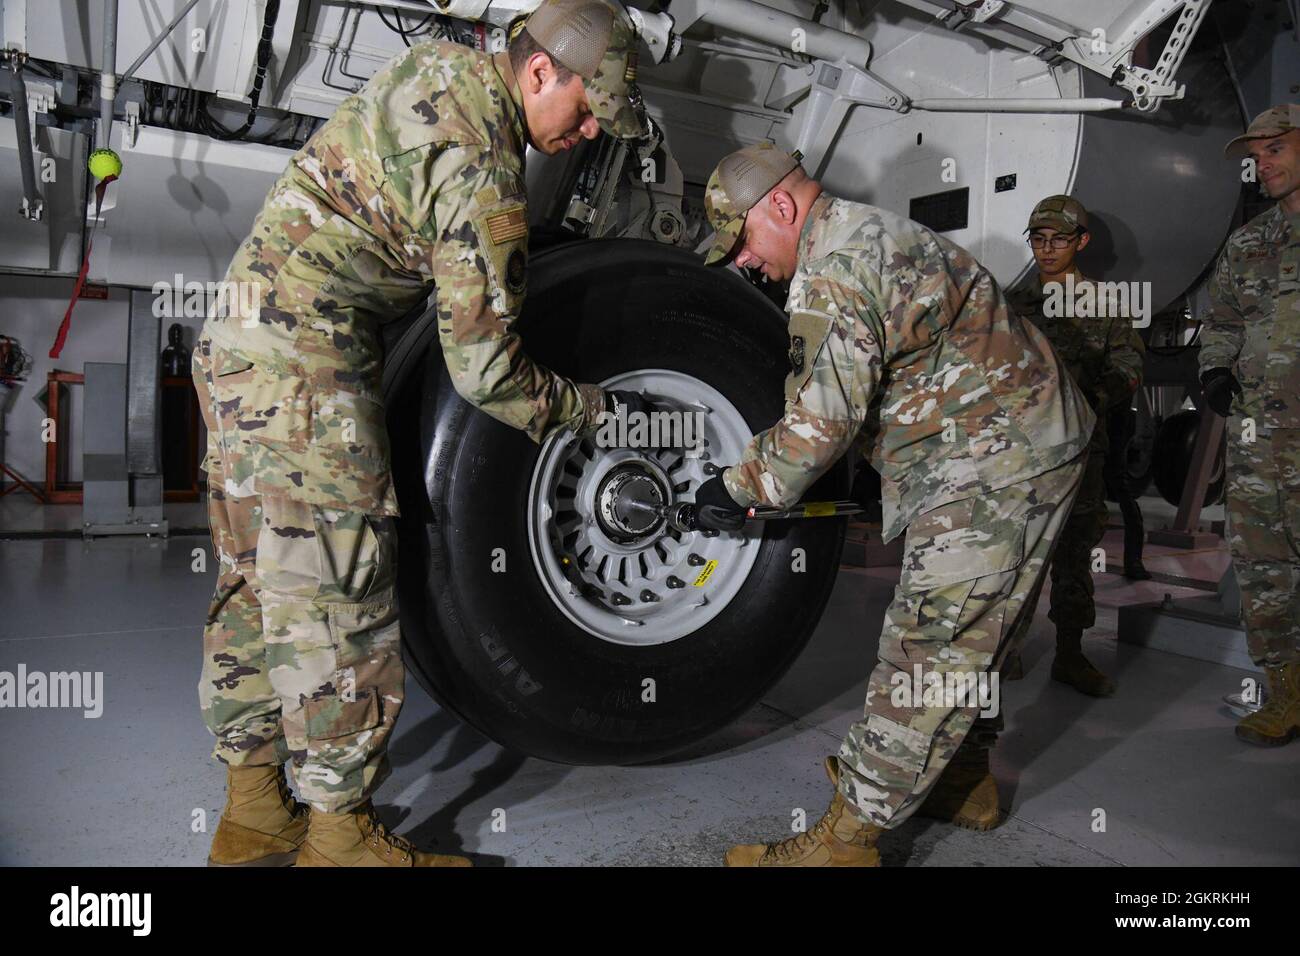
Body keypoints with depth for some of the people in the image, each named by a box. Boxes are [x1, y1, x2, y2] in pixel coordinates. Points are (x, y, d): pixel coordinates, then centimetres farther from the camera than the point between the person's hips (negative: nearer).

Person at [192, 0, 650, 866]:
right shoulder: (485, 173, -18)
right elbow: (483, 370, -18)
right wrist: (595, 410, -4)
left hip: (238, 341, 10)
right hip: (307, 369, -10)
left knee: (258, 584, 14)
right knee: (338, 605, -3)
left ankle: (253, 814, 28)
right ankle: (340, 839, 11)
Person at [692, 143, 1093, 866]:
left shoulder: (830, 271, -19)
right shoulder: (870, 232, 16)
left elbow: (821, 424, -22)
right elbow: (844, 402, 18)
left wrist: (738, 488, -7)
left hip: (996, 460, -11)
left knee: (931, 645, -8)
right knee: (972, 630, 20)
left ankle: (849, 837, 1)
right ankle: (966, 779, 36)